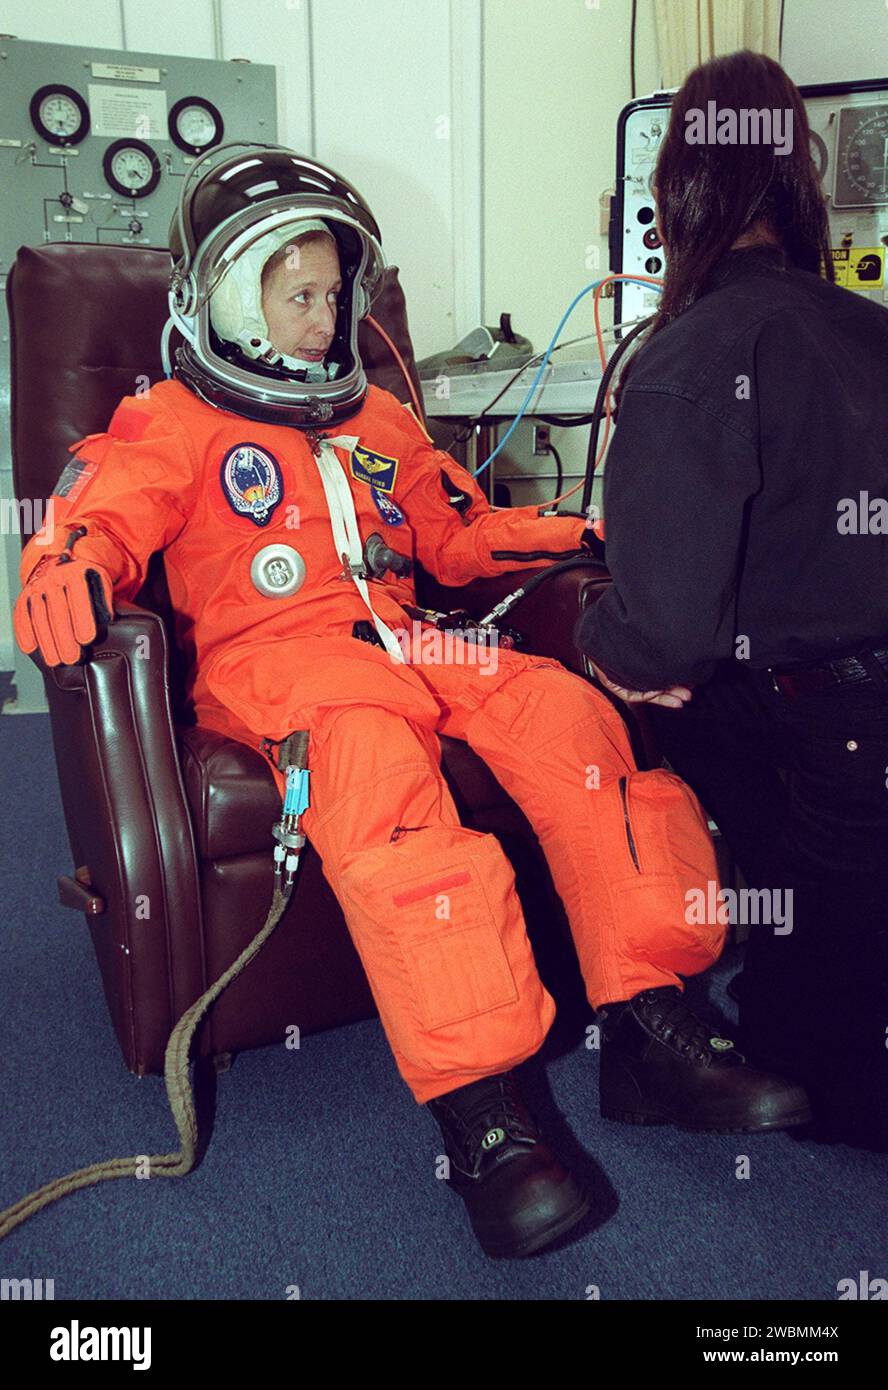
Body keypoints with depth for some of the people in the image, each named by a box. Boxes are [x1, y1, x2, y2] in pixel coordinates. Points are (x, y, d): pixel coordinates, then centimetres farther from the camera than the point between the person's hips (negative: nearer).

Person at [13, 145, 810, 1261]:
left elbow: (463, 534, 33)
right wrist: (69, 570, -30)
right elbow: (99, 518, -5)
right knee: (378, 758, -39)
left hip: (398, 642, 6)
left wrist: (591, 535, 21)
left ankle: (649, 1030, -20)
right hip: (265, 658, -5)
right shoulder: (170, 425, 12)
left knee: (565, 711, -22)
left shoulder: (377, 420, 29)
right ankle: (477, 1106, -40)